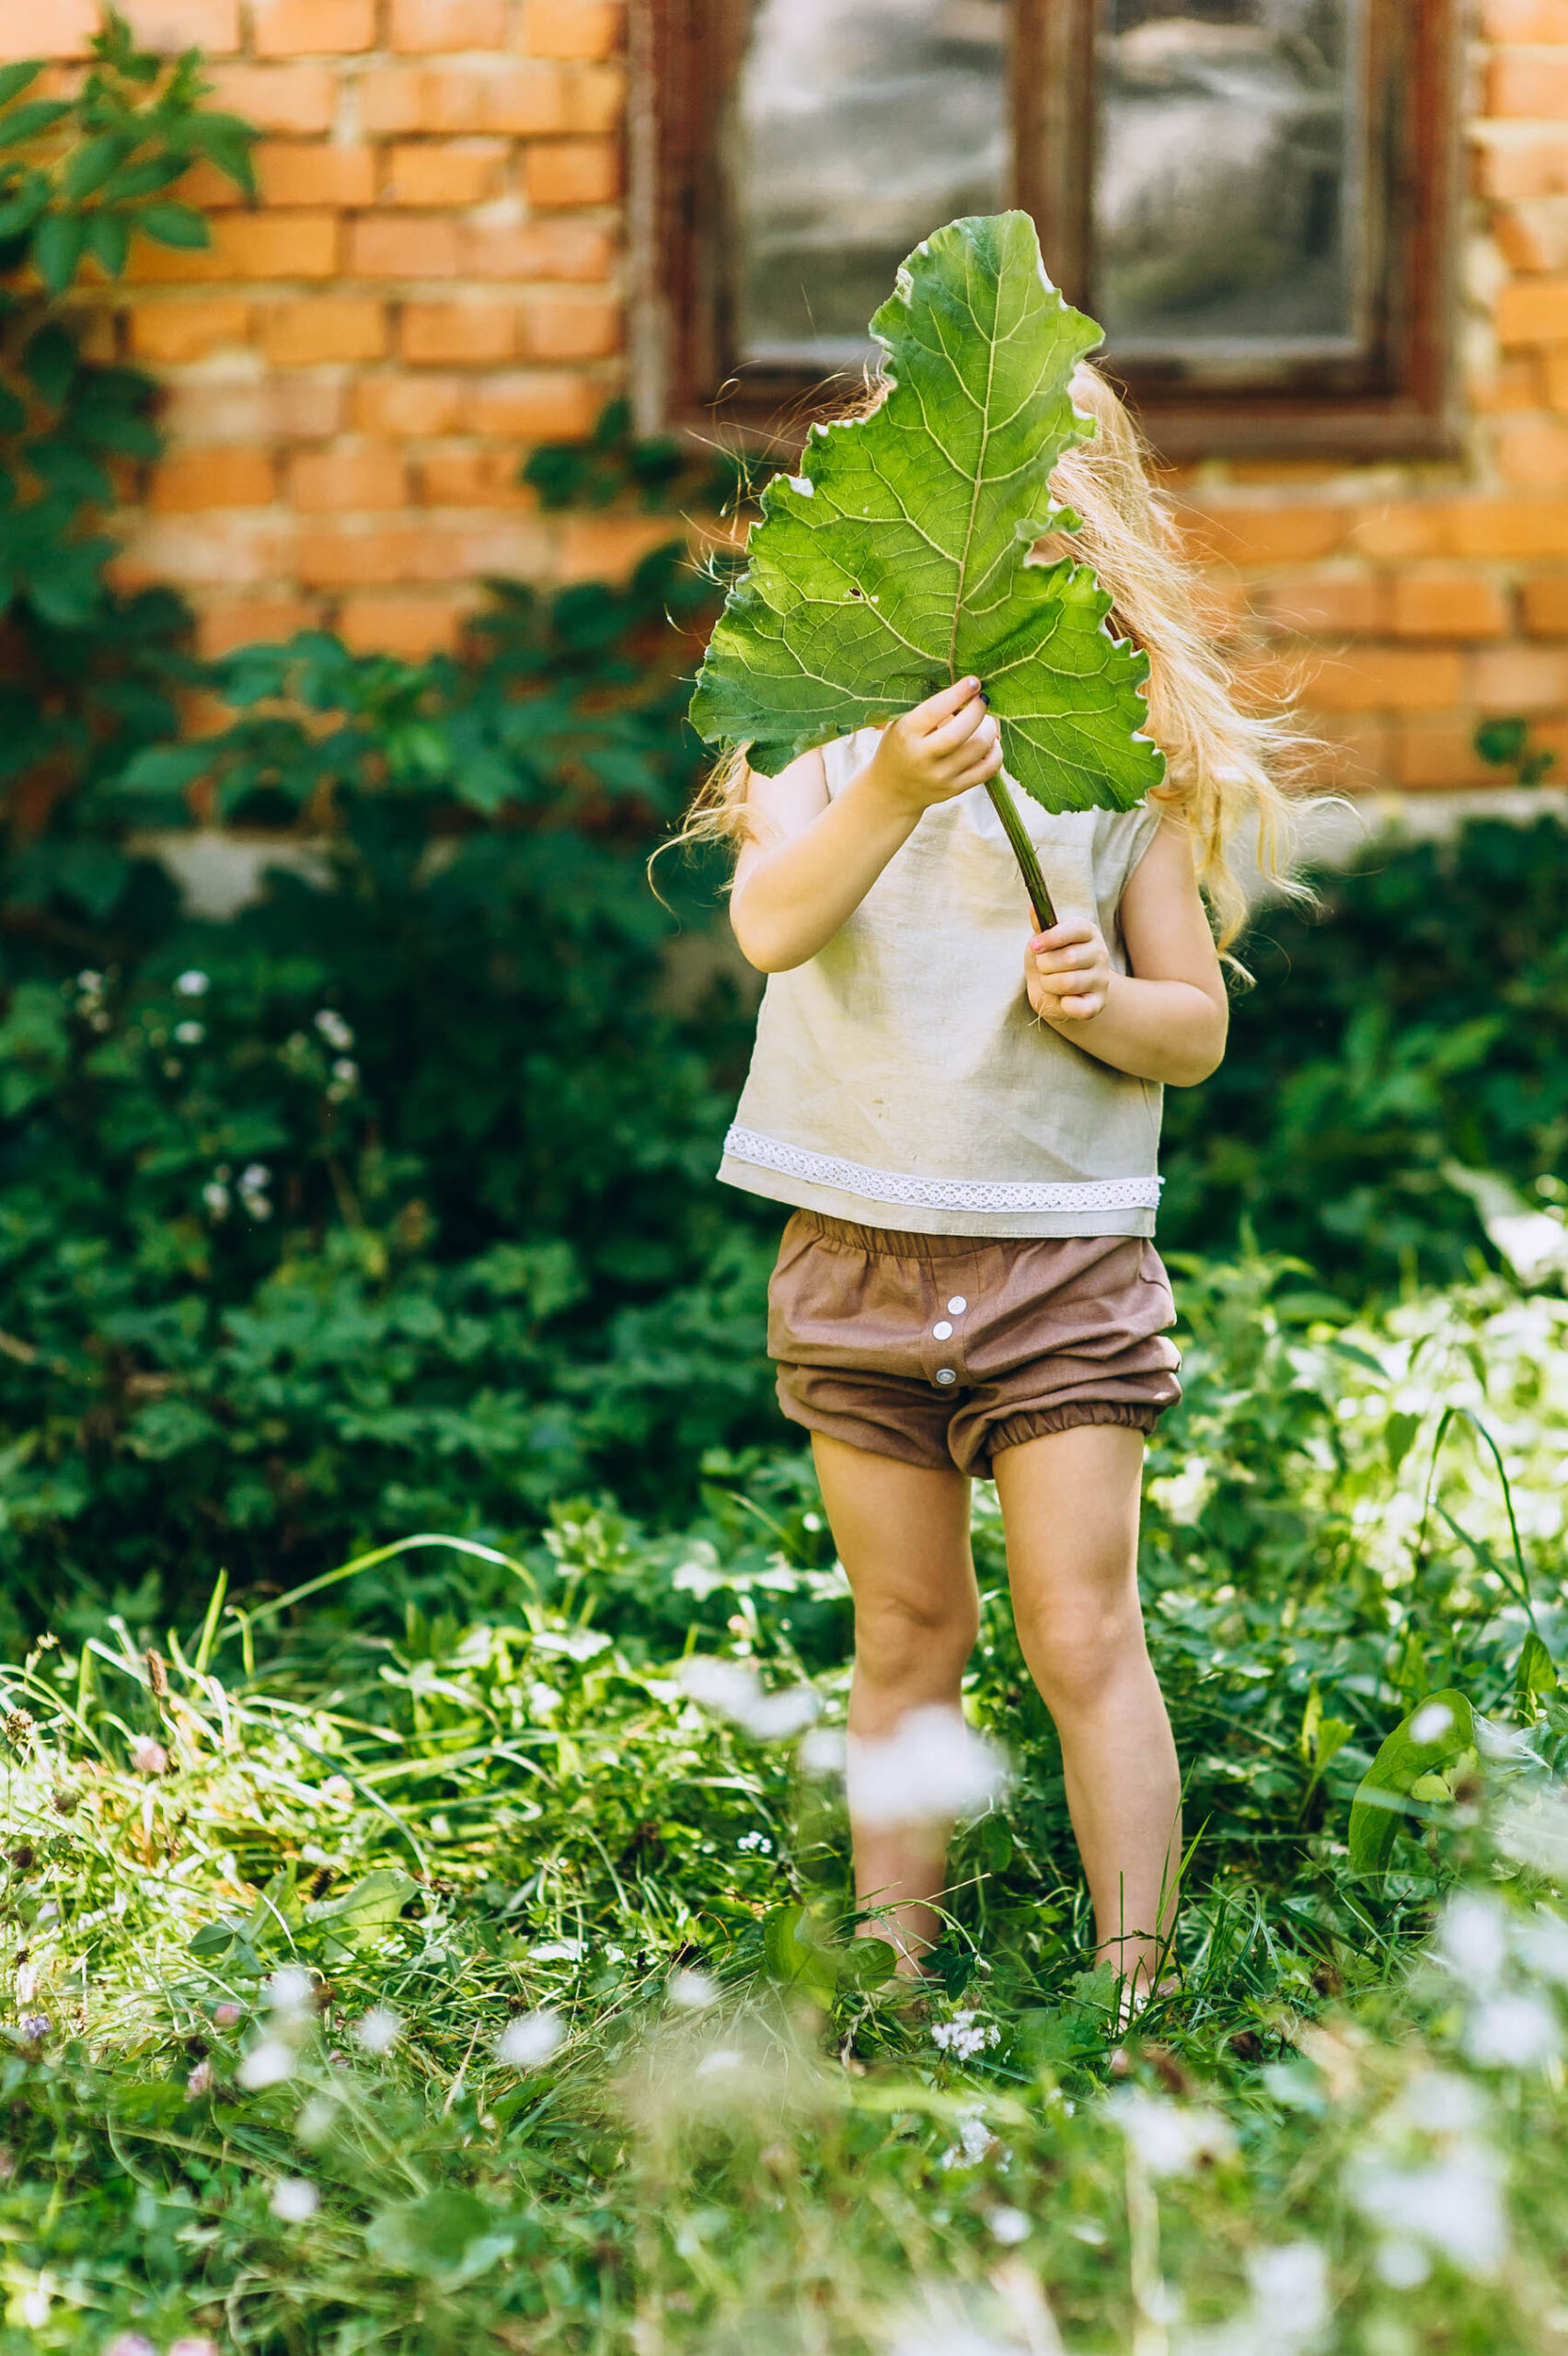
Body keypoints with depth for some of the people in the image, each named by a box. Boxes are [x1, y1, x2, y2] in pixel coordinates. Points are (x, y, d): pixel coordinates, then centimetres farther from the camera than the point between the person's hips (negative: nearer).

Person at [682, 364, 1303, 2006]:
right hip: (858, 1249, 1)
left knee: (1083, 1640, -2)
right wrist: (891, 794, -38)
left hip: (1063, 1257, -1)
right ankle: (890, 1970, 23)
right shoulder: (822, 749, -1)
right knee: (908, 1641, 12)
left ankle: (1134, 1987, 7)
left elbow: (1198, 1030, 3)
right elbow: (770, 927, -21)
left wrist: (1101, 1002, -19)